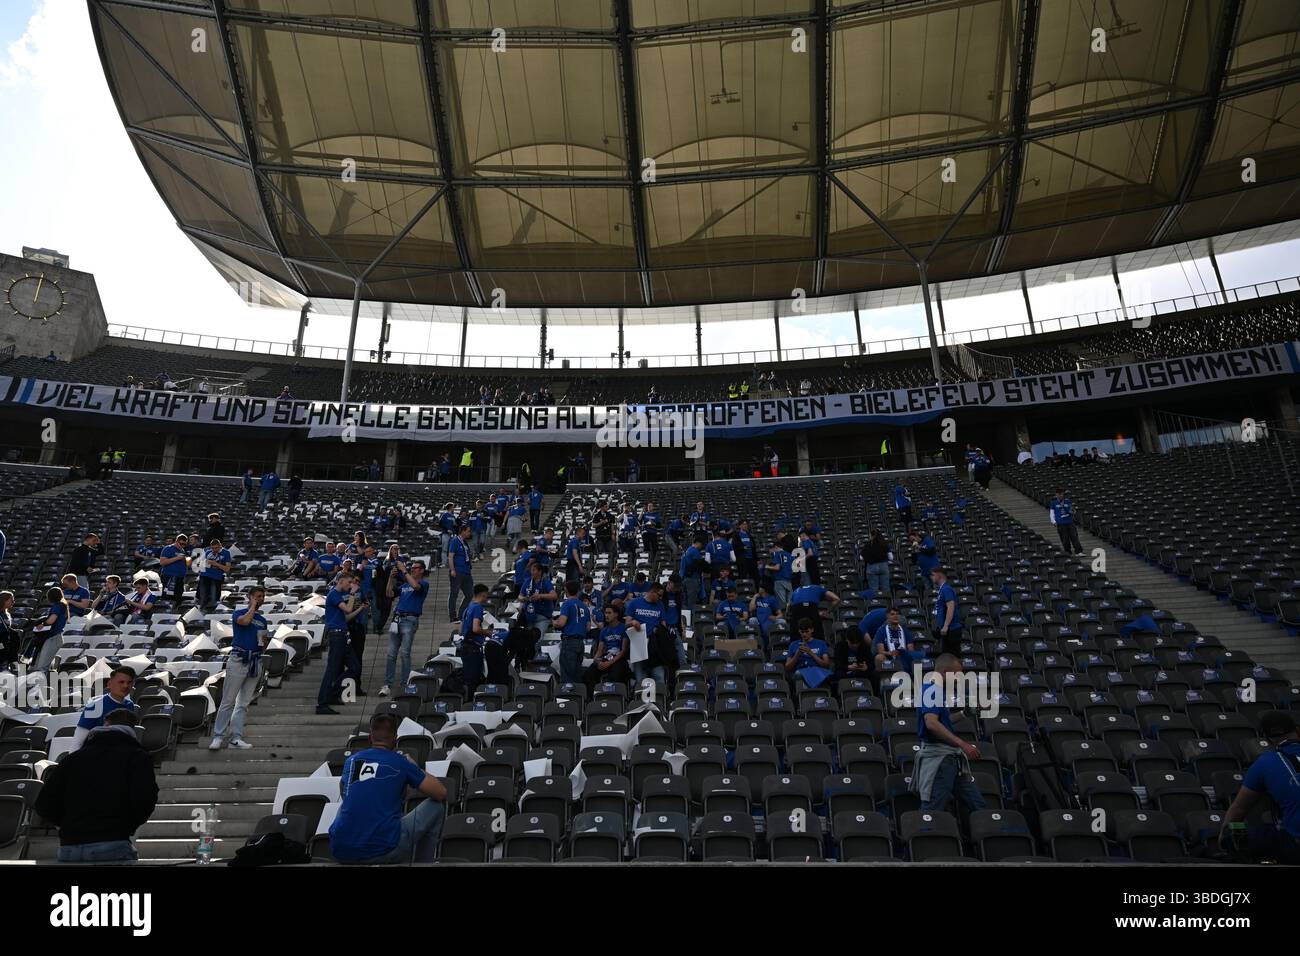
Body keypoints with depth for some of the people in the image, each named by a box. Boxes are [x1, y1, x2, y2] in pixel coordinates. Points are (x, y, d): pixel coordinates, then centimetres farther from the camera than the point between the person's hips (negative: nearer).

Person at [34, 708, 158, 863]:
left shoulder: (72, 758, 14)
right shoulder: (137, 756, 1)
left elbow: (43, 805, 11)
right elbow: (144, 800, -13)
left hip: (68, 849, 5)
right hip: (113, 845, -4)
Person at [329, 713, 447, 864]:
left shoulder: (351, 760, 12)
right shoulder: (401, 763, 2)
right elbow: (441, 793, 8)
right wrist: (414, 767, 22)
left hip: (341, 852, 5)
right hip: (382, 852, -4)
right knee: (436, 808, 15)